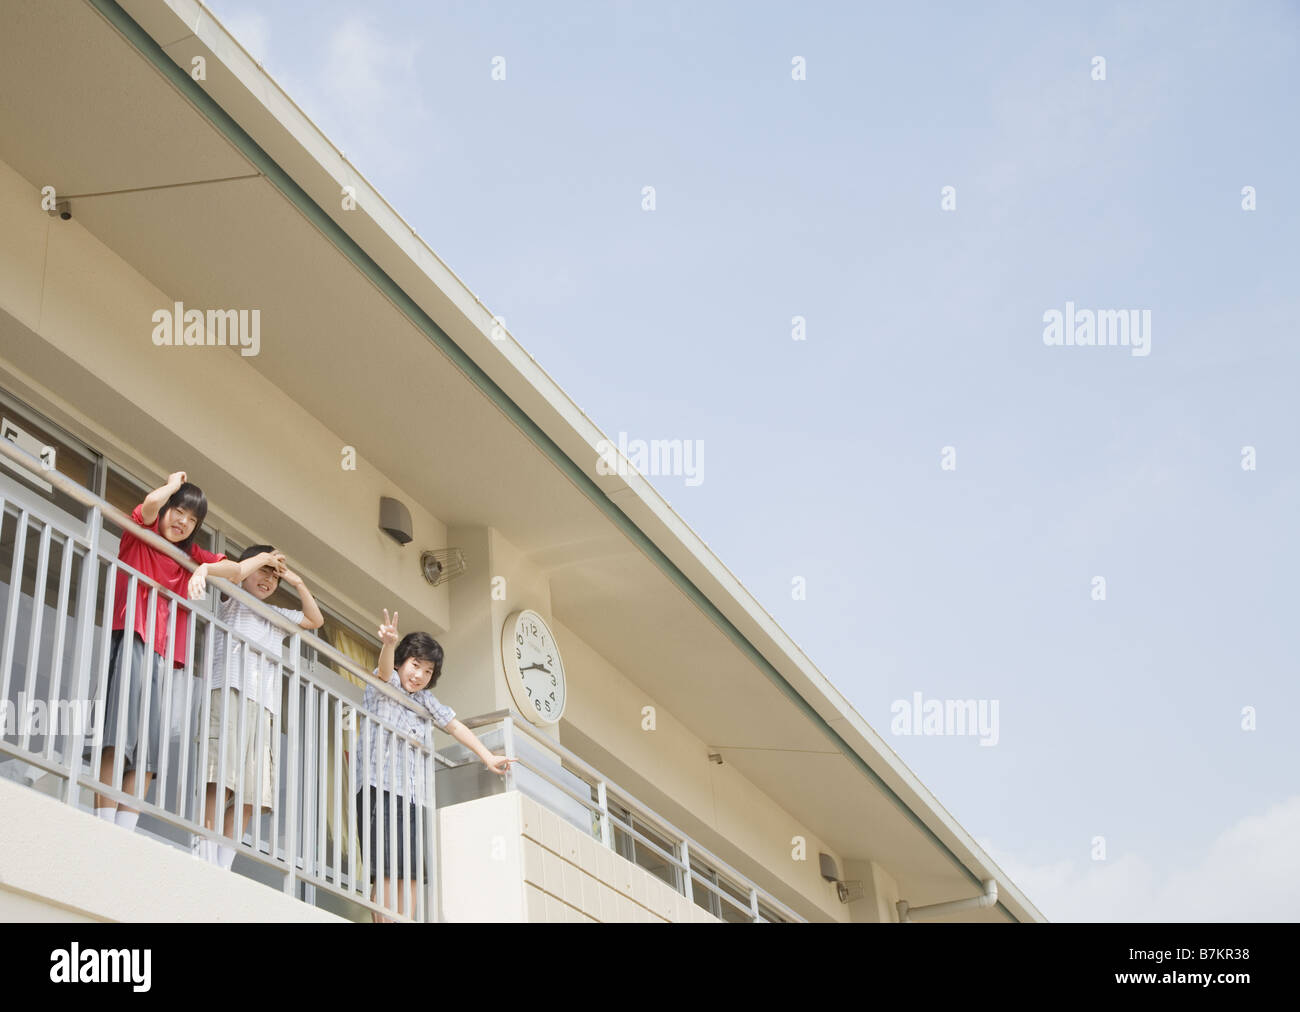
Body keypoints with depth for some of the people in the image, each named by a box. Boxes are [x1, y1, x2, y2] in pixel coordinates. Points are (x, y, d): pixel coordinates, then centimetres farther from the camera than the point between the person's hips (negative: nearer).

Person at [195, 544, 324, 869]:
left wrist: (297, 583, 27)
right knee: (222, 778, -21)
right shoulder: (230, 600, 15)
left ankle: (223, 864, -10)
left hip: (265, 707, 7)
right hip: (230, 692, -7)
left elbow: (315, 620, 38)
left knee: (252, 793, -6)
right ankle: (204, 859, -26)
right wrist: (263, 557, 7)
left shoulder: (276, 615, 35)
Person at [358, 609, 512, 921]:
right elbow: (385, 670, -18)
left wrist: (488, 757, 21)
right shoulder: (385, 684, 4)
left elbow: (455, 726, 28)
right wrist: (388, 644, -41)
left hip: (412, 796, 7)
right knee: (389, 872, -16)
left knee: (411, 873, -3)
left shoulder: (425, 700, 23)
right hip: (381, 789, -7)